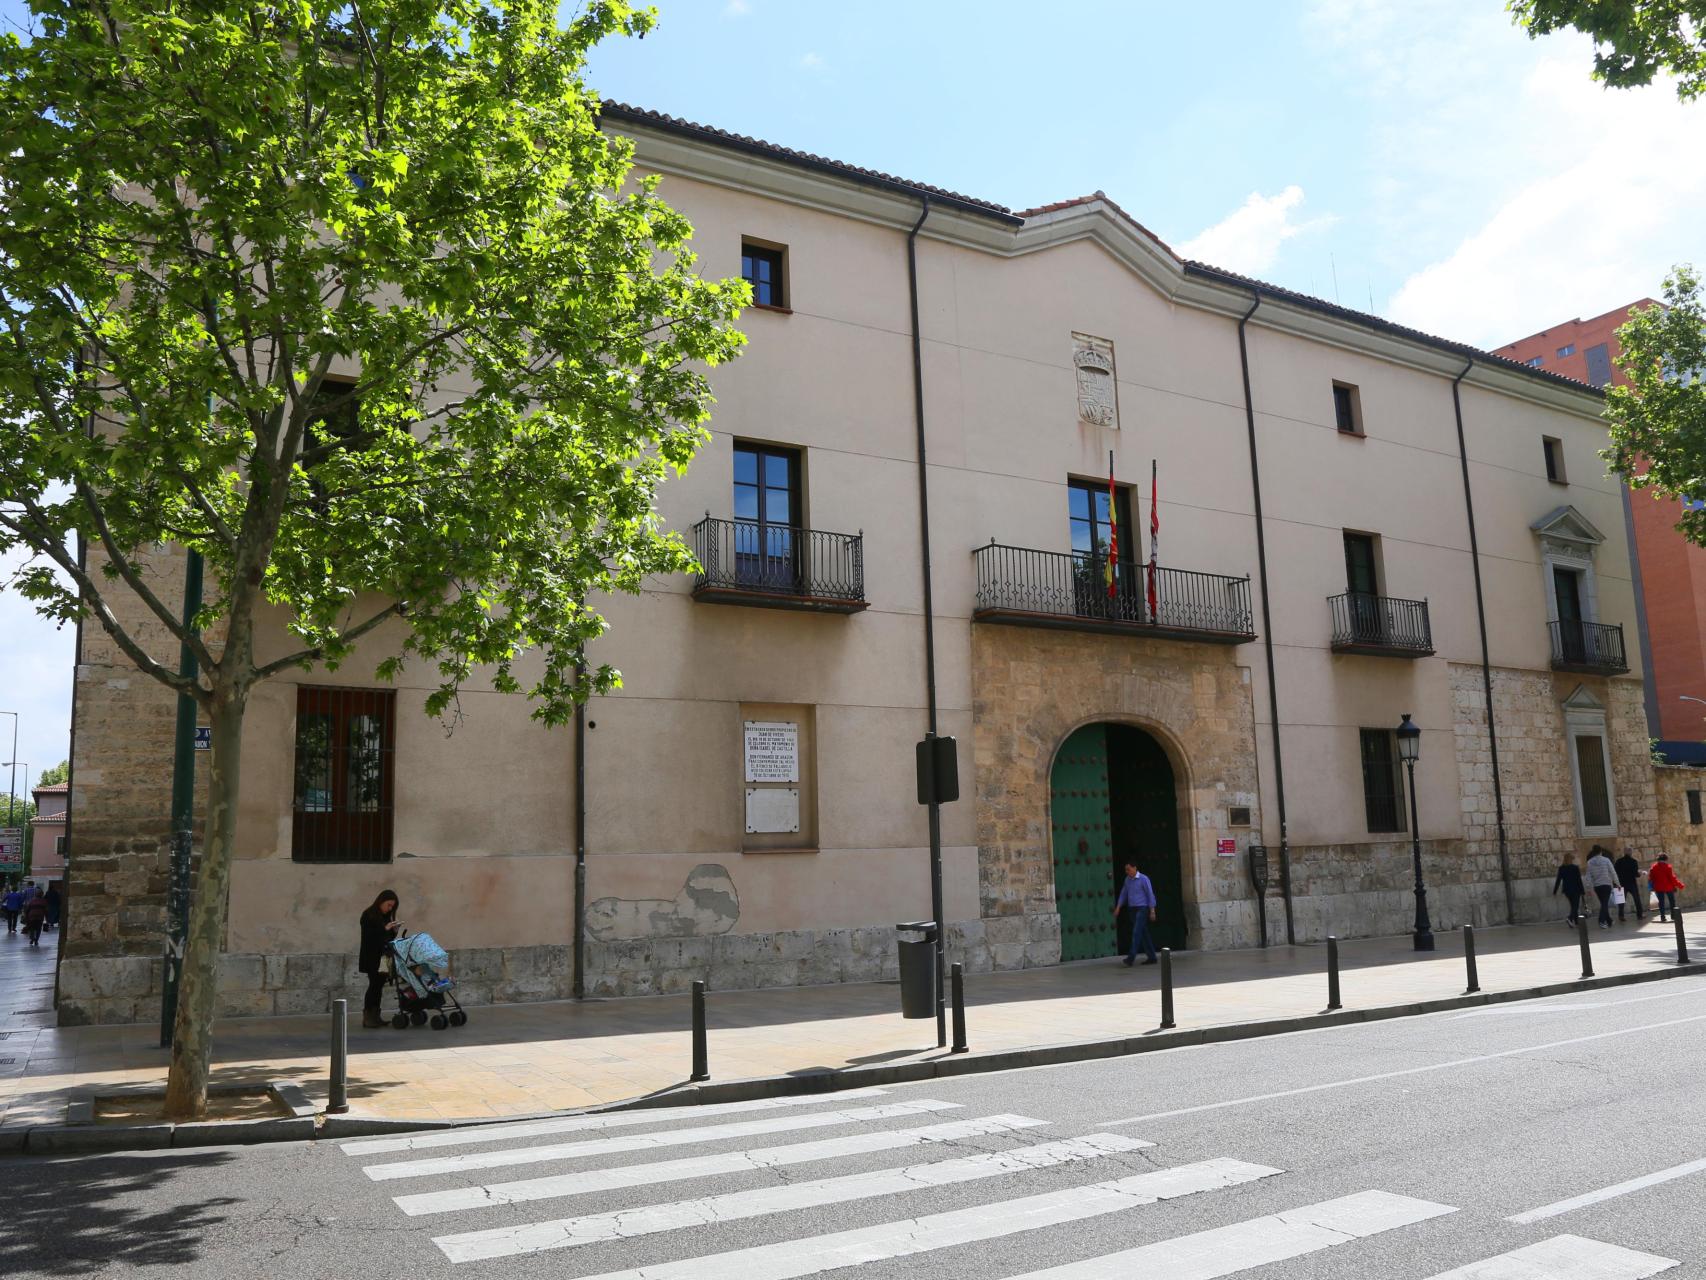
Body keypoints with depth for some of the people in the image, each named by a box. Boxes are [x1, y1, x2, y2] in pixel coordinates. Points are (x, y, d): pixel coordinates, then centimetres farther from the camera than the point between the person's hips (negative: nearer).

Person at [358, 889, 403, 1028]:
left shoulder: (386, 917, 14)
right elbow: (367, 936, -16)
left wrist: (394, 930, -3)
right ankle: (367, 1017, -7)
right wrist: (385, 929, -21)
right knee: (374, 984, -11)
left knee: (379, 985, 4)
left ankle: (375, 1016, 8)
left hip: (383, 957, 7)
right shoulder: (368, 915, -7)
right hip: (371, 958, -7)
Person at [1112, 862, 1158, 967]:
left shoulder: (1143, 879, -11)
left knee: (1137, 932, -14)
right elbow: (1123, 894, 16)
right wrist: (1118, 908, 8)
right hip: (1133, 910, 7)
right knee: (1143, 934, 10)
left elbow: (1150, 895, -10)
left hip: (1142, 909, -7)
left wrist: (1152, 911, -13)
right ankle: (1151, 957, 16)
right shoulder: (1128, 879, 10)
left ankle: (1131, 958, -20)